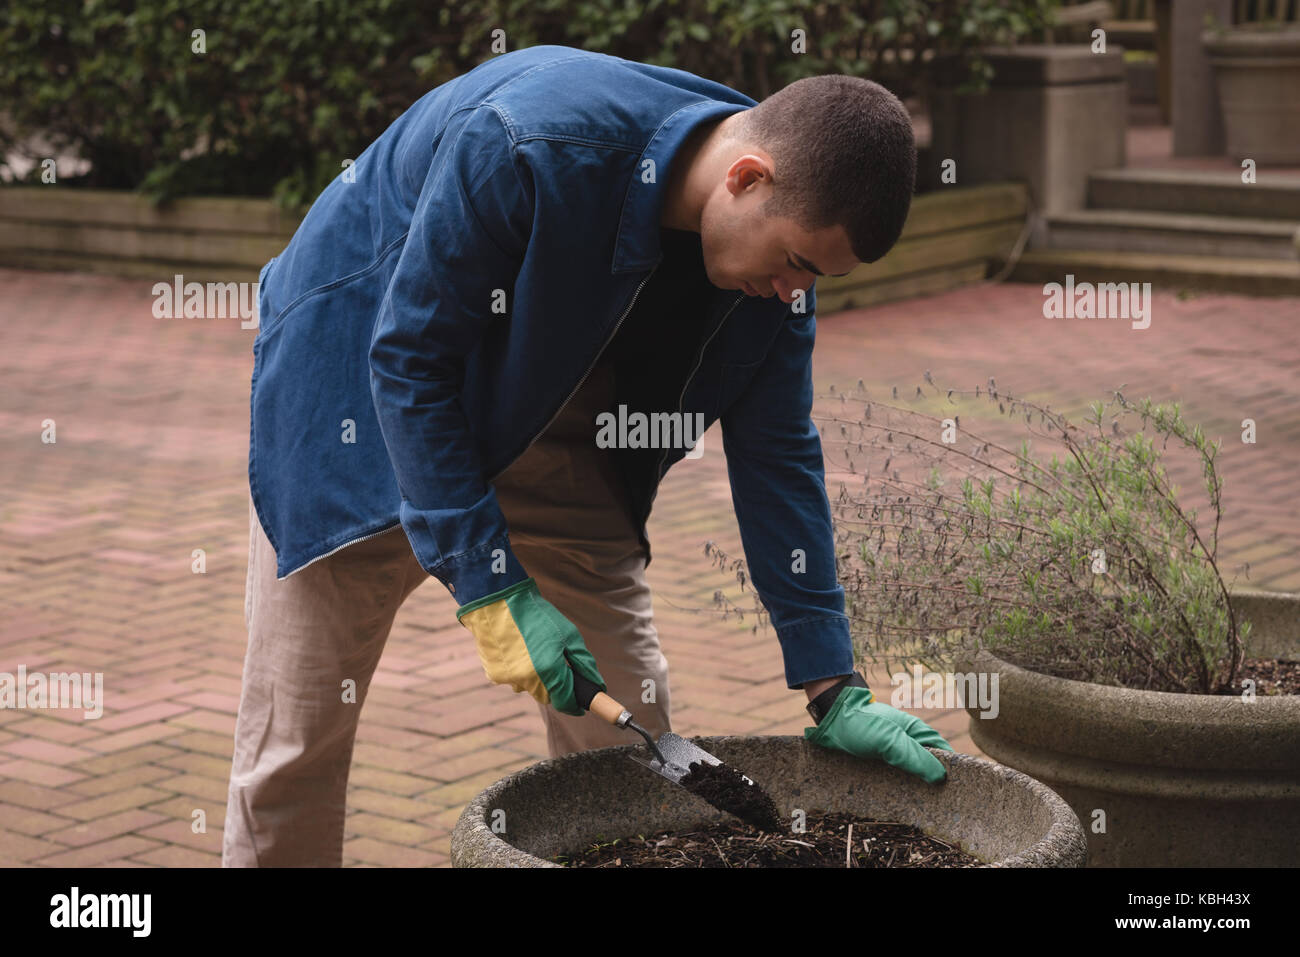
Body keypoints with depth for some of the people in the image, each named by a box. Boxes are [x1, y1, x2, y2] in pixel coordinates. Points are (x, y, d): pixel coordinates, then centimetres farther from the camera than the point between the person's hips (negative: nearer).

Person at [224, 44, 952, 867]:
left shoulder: (781, 220, -16)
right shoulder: (531, 142, -36)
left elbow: (776, 451, -7)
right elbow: (409, 360, -28)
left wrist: (834, 691, -7)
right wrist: (489, 587, -28)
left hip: (547, 433, 5)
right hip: (361, 386, -5)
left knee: (630, 740, 1)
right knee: (298, 736, -4)